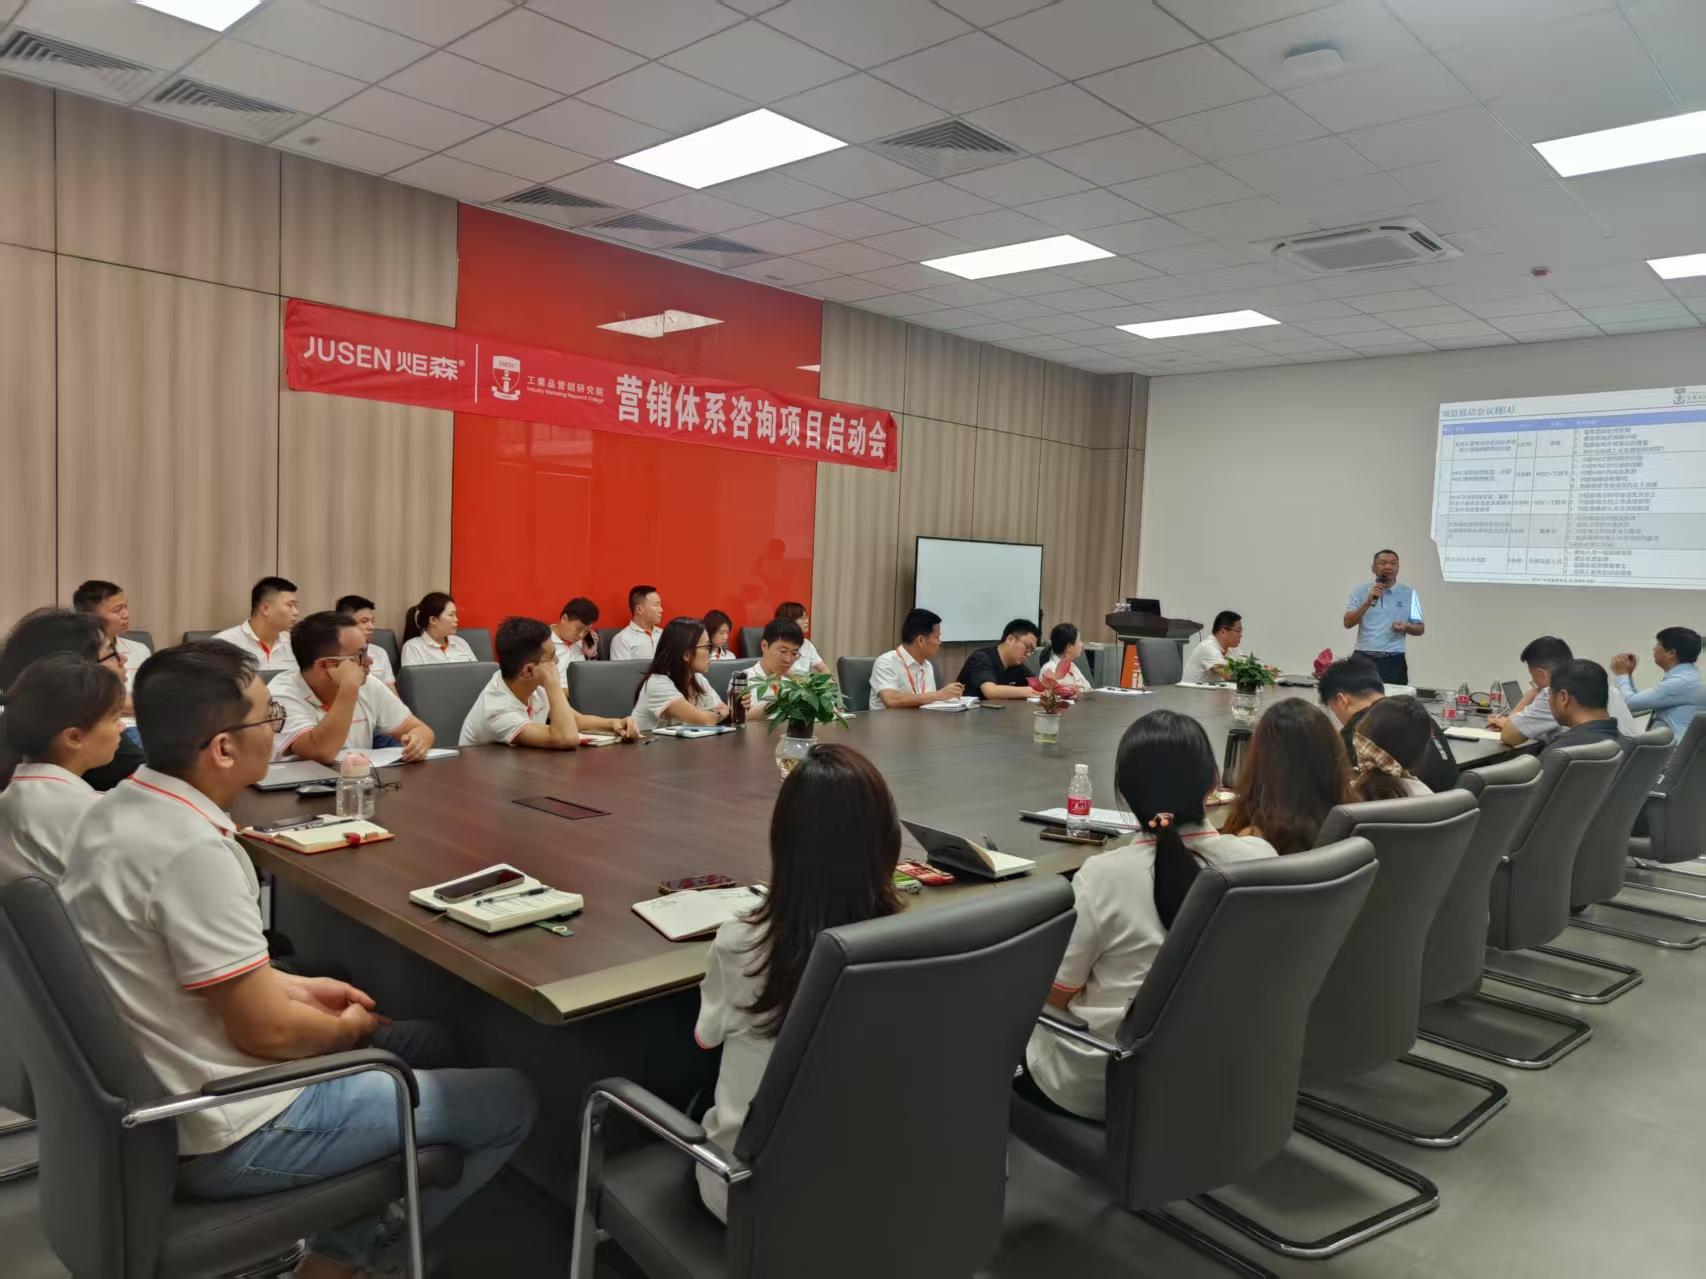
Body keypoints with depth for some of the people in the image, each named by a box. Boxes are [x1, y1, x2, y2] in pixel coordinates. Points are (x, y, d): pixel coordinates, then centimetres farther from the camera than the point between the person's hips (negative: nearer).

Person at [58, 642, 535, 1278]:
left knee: (426, 1044, 22)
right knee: (510, 1102, -3)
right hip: (224, 1136, -9)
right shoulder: (193, 851, -30)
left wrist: (294, 987, 11)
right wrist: (346, 1028, -4)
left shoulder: (118, 809, 0)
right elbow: (266, 1031, -24)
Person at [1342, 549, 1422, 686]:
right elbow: (1348, 623, -3)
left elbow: (1420, 629, 11)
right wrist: (1368, 601, -14)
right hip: (1363, 658, 0)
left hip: (1394, 661, 0)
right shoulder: (1360, 590, 5)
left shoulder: (1409, 593, 6)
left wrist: (1406, 627, -11)